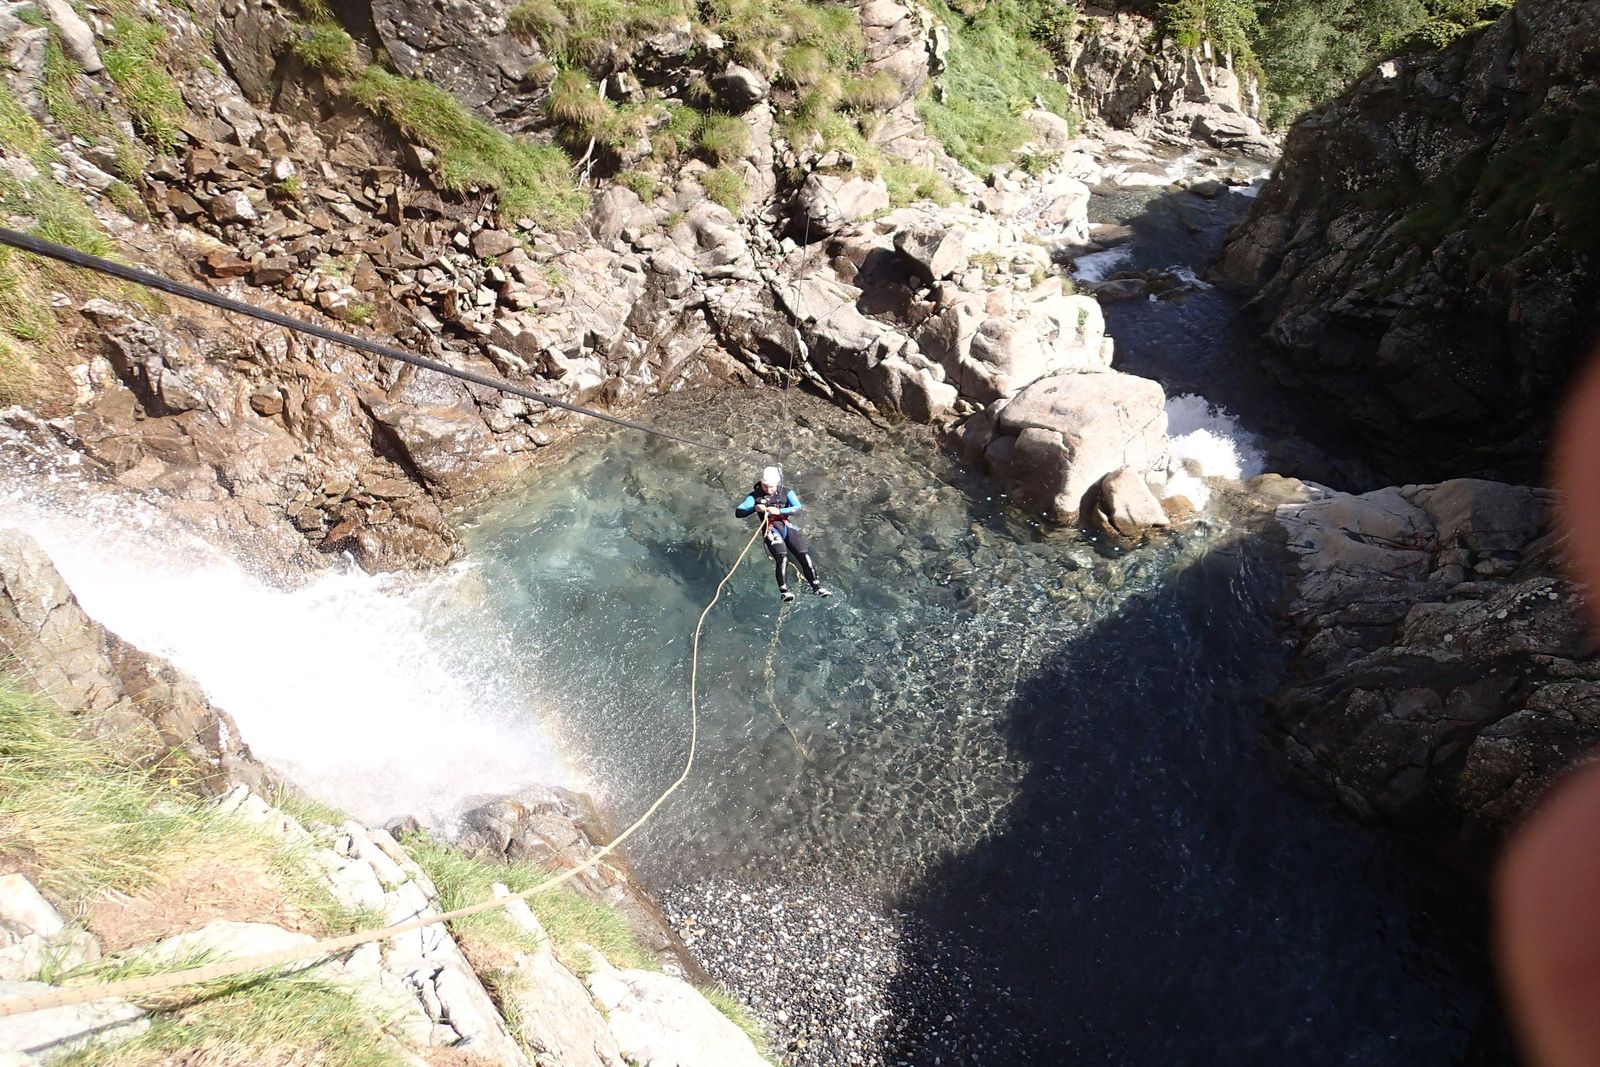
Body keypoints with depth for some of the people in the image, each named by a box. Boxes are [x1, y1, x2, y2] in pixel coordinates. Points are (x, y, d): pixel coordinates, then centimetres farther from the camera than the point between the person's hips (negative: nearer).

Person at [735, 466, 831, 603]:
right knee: (782, 557, -27)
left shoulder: (787, 493, 9)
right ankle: (784, 590, -24)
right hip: (771, 529, -3)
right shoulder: (755, 496, 4)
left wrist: (779, 511, -23)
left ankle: (816, 586, -2)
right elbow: (738, 512, -4)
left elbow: (797, 507, -8)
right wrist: (755, 508, -21)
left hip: (788, 526, 3)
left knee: (804, 555, -10)